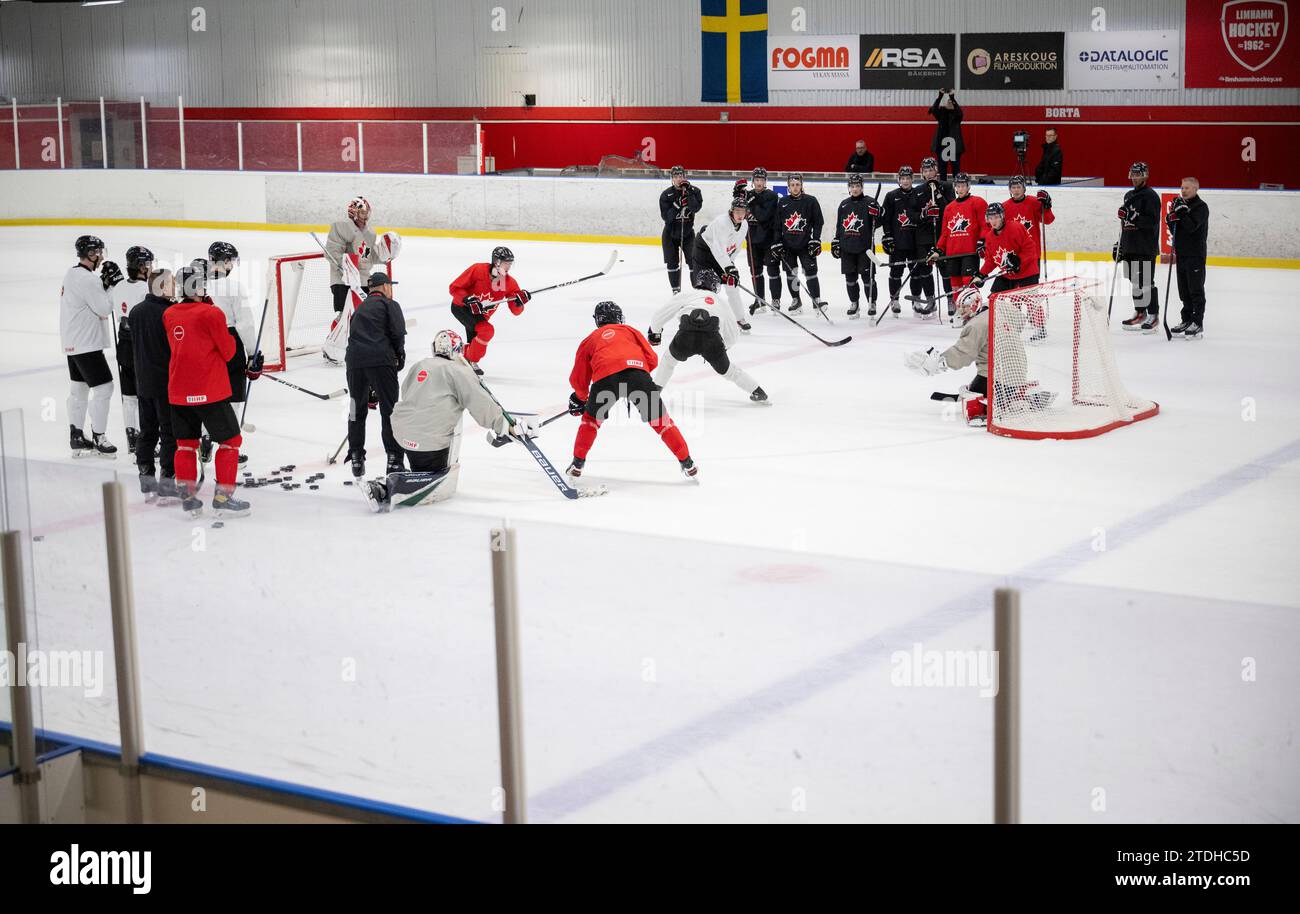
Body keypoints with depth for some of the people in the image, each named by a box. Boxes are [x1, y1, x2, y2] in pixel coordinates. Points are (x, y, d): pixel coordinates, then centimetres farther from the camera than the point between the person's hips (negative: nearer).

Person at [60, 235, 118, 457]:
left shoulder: (72, 273, 10)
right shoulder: (87, 279, -21)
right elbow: (104, 309, -17)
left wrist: (105, 284, 1)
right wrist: (113, 284, -9)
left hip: (72, 343, 11)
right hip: (86, 344, -11)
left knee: (79, 387, 16)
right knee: (103, 387, -5)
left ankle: (76, 438, 22)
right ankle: (98, 438, -1)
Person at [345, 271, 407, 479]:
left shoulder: (360, 309, 29)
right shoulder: (389, 304, 10)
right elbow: (397, 333, -5)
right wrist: (399, 356, 11)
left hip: (354, 360, 5)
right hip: (380, 360, -5)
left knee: (357, 410, 18)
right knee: (389, 409, 1)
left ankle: (356, 458, 21)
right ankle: (394, 459, -3)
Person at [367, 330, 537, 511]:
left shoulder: (419, 365, 14)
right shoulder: (458, 371, -5)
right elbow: (481, 405, -8)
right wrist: (510, 427, -1)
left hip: (402, 434, 8)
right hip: (430, 440, -7)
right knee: (444, 488, -2)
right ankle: (390, 487, -19)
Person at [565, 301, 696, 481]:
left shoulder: (590, 340, 32)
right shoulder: (630, 331, 32)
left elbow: (578, 379, 31)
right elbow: (652, 360, 21)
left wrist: (581, 398, 50)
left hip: (605, 376, 0)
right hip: (637, 370, 0)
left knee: (592, 418, 24)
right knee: (659, 419, 13)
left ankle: (578, 464, 22)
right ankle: (687, 463, 14)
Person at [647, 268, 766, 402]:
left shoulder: (685, 295, 29)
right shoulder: (720, 302, 34)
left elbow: (659, 316, 29)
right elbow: (733, 335, 40)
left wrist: (654, 332, 48)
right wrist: (722, 347, 57)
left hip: (685, 336, -1)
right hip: (712, 338, 1)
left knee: (669, 358, 30)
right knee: (726, 369, 25)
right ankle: (757, 392, 28)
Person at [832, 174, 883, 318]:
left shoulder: (870, 202, -4)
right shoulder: (844, 204, 10)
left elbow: (877, 223, -7)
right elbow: (839, 226, 17)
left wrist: (876, 213, -26)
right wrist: (835, 242, 14)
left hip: (865, 247, -4)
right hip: (847, 248, 4)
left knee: (867, 276, -3)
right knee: (850, 277, 8)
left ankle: (872, 303, 8)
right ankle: (854, 303, 20)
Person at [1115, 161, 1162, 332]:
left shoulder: (1151, 196, -10)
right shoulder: (1129, 195, 17)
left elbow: (1152, 221, -20)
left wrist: (1134, 217, -31)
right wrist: (1120, 244, 23)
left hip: (1146, 247, -9)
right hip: (1130, 246, 9)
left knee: (1146, 281, -9)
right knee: (1134, 280, 12)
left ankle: (1153, 315, -4)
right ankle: (1140, 313, 22)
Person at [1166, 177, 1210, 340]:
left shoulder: (1201, 207, -9)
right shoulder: (1181, 205, 15)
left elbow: (1192, 226, -23)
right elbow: (1175, 231, 15)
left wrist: (1181, 212, -25)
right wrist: (1171, 218, -4)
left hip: (1195, 255, -8)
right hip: (1181, 254, 8)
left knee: (1196, 290, -6)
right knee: (1184, 290, 12)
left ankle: (1198, 324, -4)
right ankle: (1187, 321, 19)